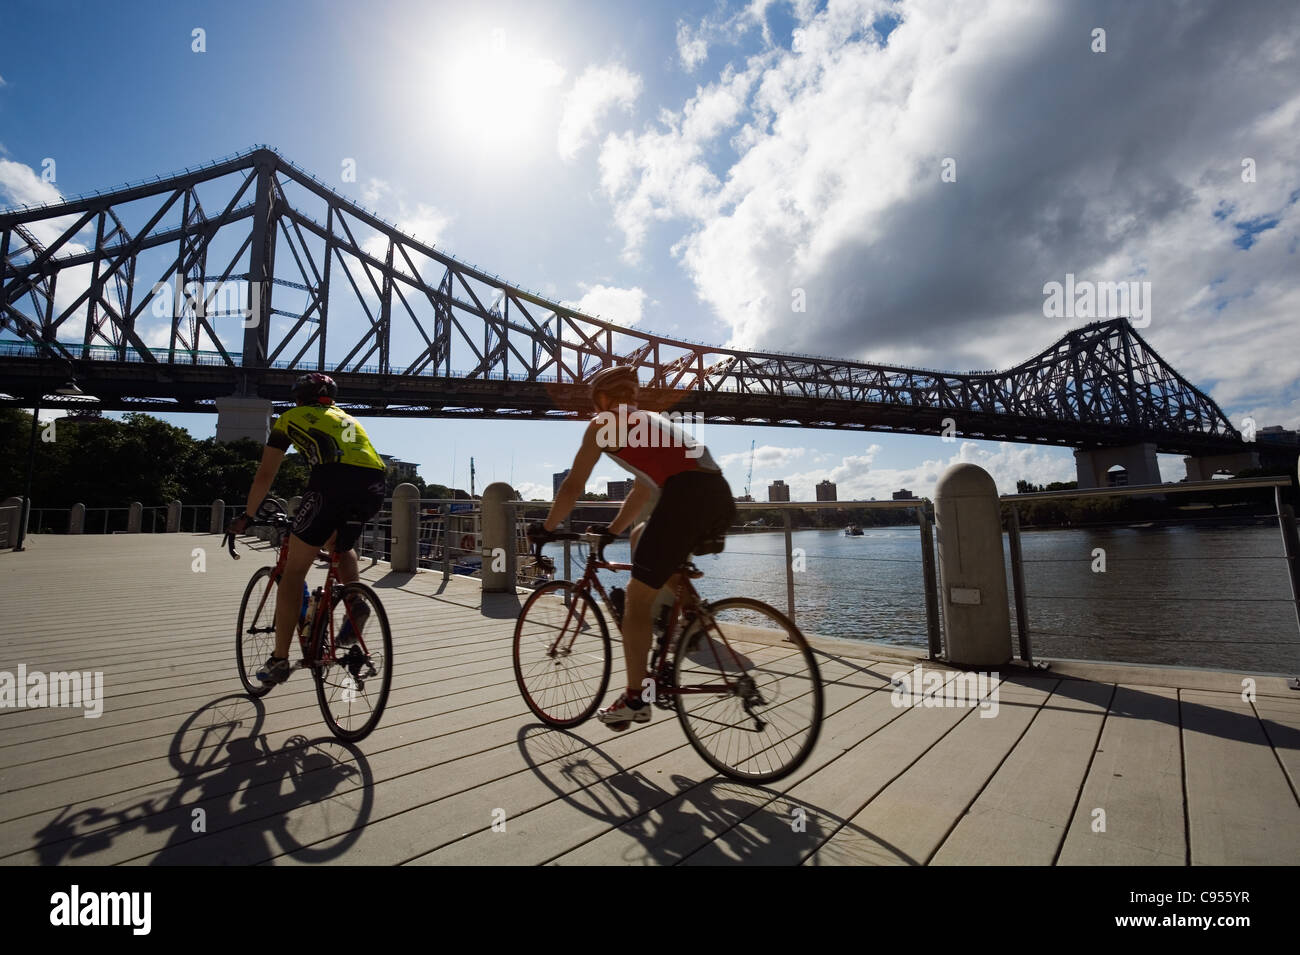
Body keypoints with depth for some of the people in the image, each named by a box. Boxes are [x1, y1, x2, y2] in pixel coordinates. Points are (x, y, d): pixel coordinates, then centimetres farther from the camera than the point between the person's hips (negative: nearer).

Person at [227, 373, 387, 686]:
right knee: (340, 544, 33)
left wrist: (246, 516, 39)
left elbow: (265, 475, 25)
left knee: (294, 570, 8)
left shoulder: (290, 417, 25)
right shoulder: (346, 418, 36)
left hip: (334, 479, -4)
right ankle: (355, 602, 8)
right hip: (374, 486, 5)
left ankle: (279, 660, 12)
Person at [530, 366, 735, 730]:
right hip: (721, 497, 8)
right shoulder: (650, 420, 32)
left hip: (688, 497, -8)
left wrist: (546, 528, 24)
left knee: (637, 600, 5)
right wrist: (613, 530, 45)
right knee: (641, 538, 31)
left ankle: (634, 699, 12)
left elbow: (573, 486, 9)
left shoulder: (603, 423, 10)